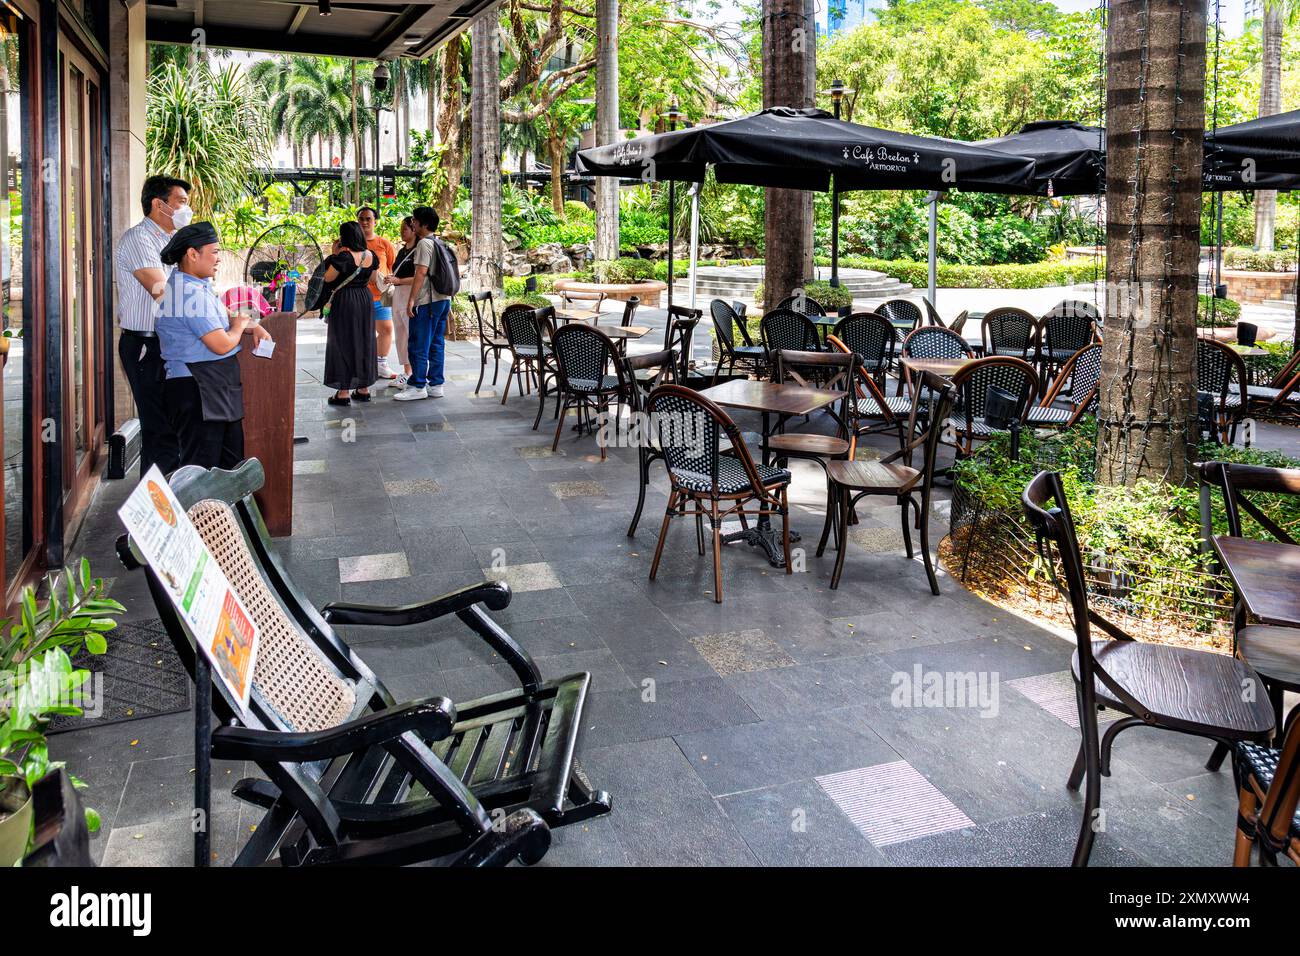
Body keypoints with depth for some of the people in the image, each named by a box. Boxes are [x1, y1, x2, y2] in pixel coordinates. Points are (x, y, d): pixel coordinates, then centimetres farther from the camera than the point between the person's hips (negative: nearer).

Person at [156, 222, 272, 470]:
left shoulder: (197, 286, 13)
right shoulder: (192, 292, -20)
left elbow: (223, 318, 27)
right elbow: (222, 345, -22)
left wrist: (252, 327, 8)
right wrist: (240, 325, -2)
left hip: (216, 390, 11)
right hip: (197, 392, -11)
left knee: (231, 463, 15)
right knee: (201, 469, -6)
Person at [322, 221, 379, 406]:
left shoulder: (343, 256, -18)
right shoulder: (370, 255, 2)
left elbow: (328, 278, -12)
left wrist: (334, 254, -6)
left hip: (344, 301, -6)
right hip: (366, 300, 6)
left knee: (344, 343, 0)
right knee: (364, 342, 14)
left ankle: (344, 392, 1)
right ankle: (364, 389, 19)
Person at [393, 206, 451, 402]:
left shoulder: (424, 244, -12)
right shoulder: (441, 243, 15)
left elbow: (421, 272, -20)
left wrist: (412, 299, -20)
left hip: (426, 302, -9)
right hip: (443, 299, 9)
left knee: (418, 346, -4)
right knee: (436, 344, 11)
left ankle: (418, 387, -1)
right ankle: (436, 385, 13)